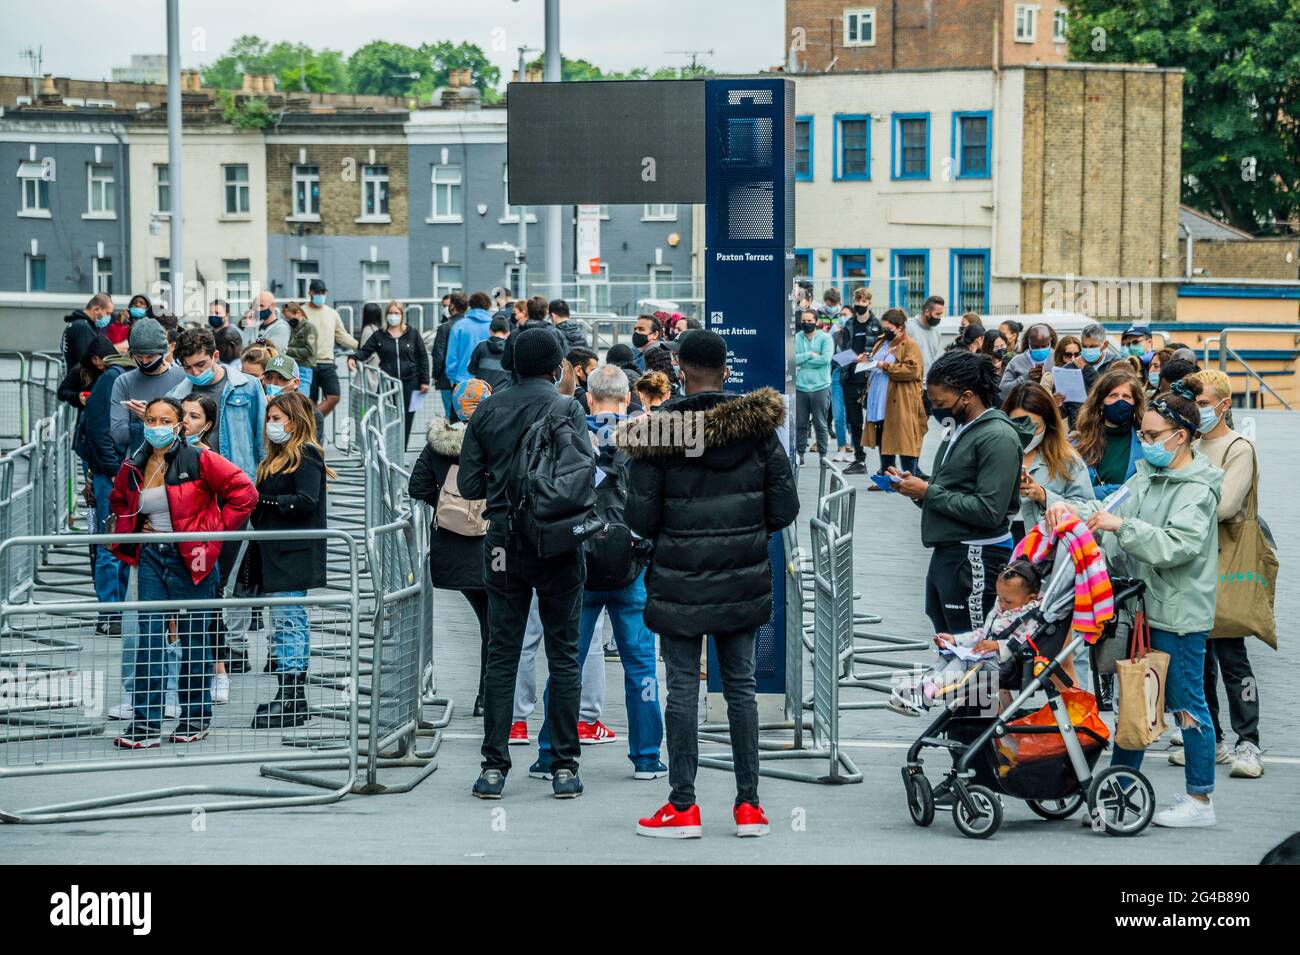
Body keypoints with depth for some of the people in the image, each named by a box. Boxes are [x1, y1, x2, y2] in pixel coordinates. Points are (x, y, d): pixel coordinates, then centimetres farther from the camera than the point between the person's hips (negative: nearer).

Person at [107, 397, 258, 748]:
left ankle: (196, 717, 21)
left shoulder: (199, 461, -10)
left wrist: (212, 531, -9)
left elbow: (245, 493, -12)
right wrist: (128, 533, 12)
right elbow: (119, 503, 28)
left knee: (193, 639, 6)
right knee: (147, 639, -3)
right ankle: (146, 723, -2)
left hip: (190, 559, -4)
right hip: (151, 558, 4)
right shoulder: (133, 468, 7)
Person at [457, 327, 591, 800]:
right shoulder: (568, 410, -6)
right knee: (563, 655, 4)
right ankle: (564, 766, 4)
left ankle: (494, 765, 4)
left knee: (501, 654, 6)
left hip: (503, 541, 3)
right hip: (559, 544, -3)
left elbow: (468, 484, 3)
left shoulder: (487, 411, 4)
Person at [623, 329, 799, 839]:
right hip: (742, 579, 3)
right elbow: (784, 509, -1)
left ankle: (683, 807, 6)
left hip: (680, 581, -3)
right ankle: (748, 805, 12)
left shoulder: (656, 430, -11)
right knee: (741, 685, 10)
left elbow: (640, 519, -10)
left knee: (683, 687, 3)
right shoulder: (758, 424, -3)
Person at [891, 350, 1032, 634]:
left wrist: (928, 492, -15)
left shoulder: (997, 437, -14)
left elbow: (989, 511, -21)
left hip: (975, 558, -10)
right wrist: (914, 486, 2)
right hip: (945, 554, 10)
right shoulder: (960, 430, 14)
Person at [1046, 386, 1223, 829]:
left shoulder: (1197, 490, -14)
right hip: (1144, 606, 8)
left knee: (1186, 702, -1)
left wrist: (1122, 525, -31)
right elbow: (1113, 510, 6)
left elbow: (1176, 546, -26)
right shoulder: (1148, 475, 11)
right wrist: (1072, 508, -12)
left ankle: (1200, 800, 8)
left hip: (1180, 614, -8)